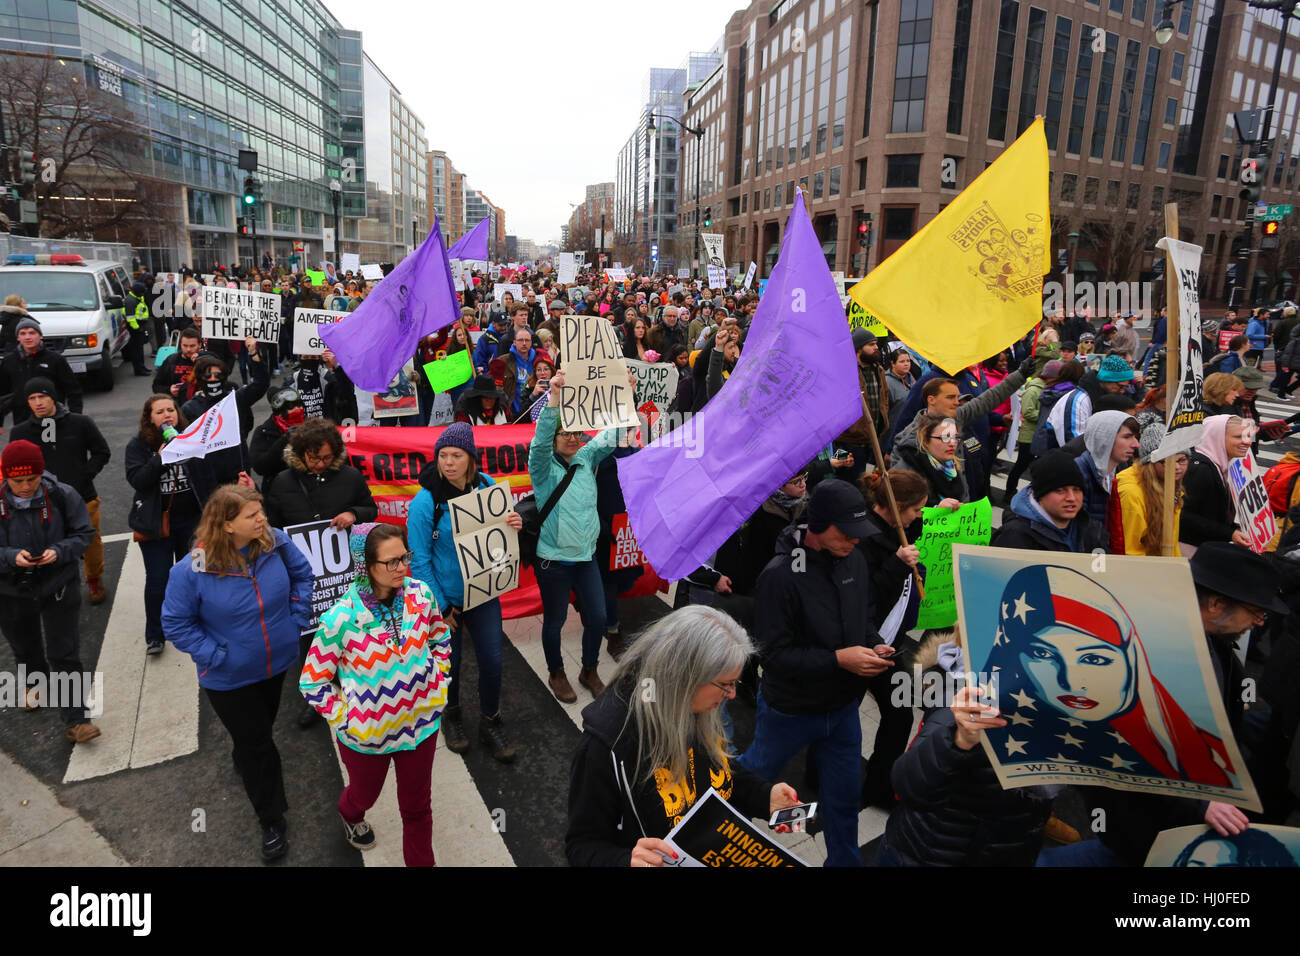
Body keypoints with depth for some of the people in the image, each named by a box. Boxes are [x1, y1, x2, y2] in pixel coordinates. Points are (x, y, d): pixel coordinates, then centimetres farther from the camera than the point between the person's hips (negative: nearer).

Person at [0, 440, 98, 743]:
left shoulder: (62, 496, -16)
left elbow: (84, 534, -6)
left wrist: (59, 551, -24)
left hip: (59, 589, -2)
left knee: (65, 654, 0)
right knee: (25, 649, 26)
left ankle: (76, 719, 8)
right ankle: (36, 684, 55)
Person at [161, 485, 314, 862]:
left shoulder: (276, 542, -19)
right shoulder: (192, 570, -27)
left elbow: (302, 572, 1)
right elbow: (176, 623, -14)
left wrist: (297, 617, -5)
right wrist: (215, 655, -19)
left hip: (277, 662, 4)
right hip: (229, 678, -3)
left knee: (261, 728, 29)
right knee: (256, 744, 10)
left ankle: (245, 760, 64)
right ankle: (271, 820, 29)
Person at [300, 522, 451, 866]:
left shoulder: (420, 594, -16)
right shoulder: (341, 618, -26)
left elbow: (440, 638, 4)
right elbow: (313, 682, -13)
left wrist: (438, 686, -1)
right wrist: (346, 720, -13)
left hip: (421, 723, 1)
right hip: (367, 733, -1)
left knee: (417, 804, 17)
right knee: (364, 794, 29)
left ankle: (420, 860, 41)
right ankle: (349, 814, 65)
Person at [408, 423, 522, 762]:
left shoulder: (487, 486, -6)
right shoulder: (425, 501, -18)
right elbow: (419, 560, -14)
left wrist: (514, 525, -15)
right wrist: (439, 607, -13)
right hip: (445, 598, -3)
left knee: (492, 660, 8)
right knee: (449, 661, 15)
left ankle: (490, 724, 31)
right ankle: (451, 716, 43)